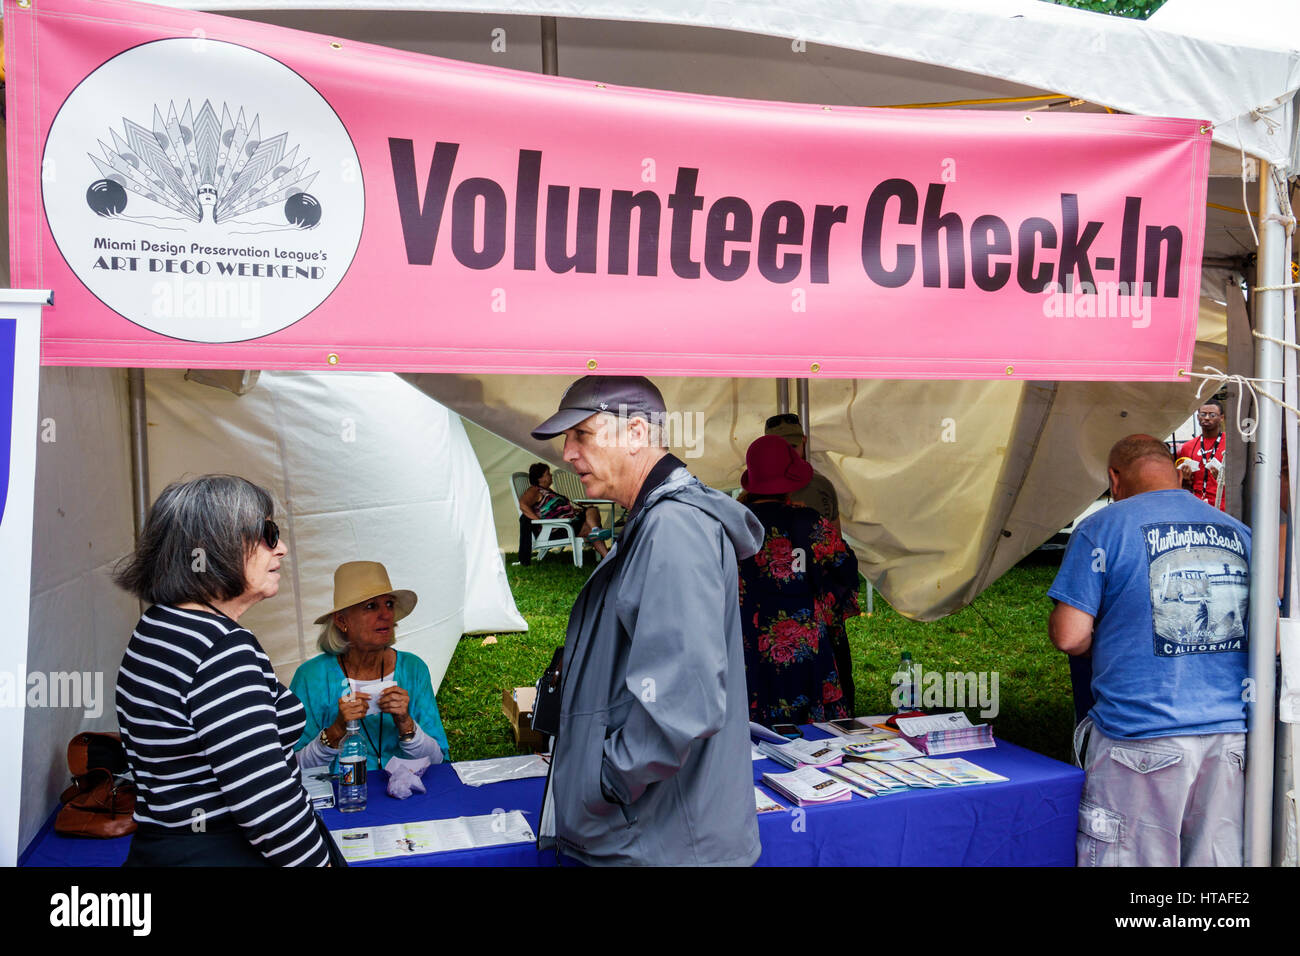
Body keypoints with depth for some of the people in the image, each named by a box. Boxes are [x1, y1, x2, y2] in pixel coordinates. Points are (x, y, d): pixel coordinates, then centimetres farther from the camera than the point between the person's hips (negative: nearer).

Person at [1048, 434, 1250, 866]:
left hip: (1142, 739, -5)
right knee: (1217, 859, 14)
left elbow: (1069, 636, -9)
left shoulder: (1102, 528, -3)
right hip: (1230, 734, 5)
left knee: (1133, 859, 3)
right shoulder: (1239, 533, 13)